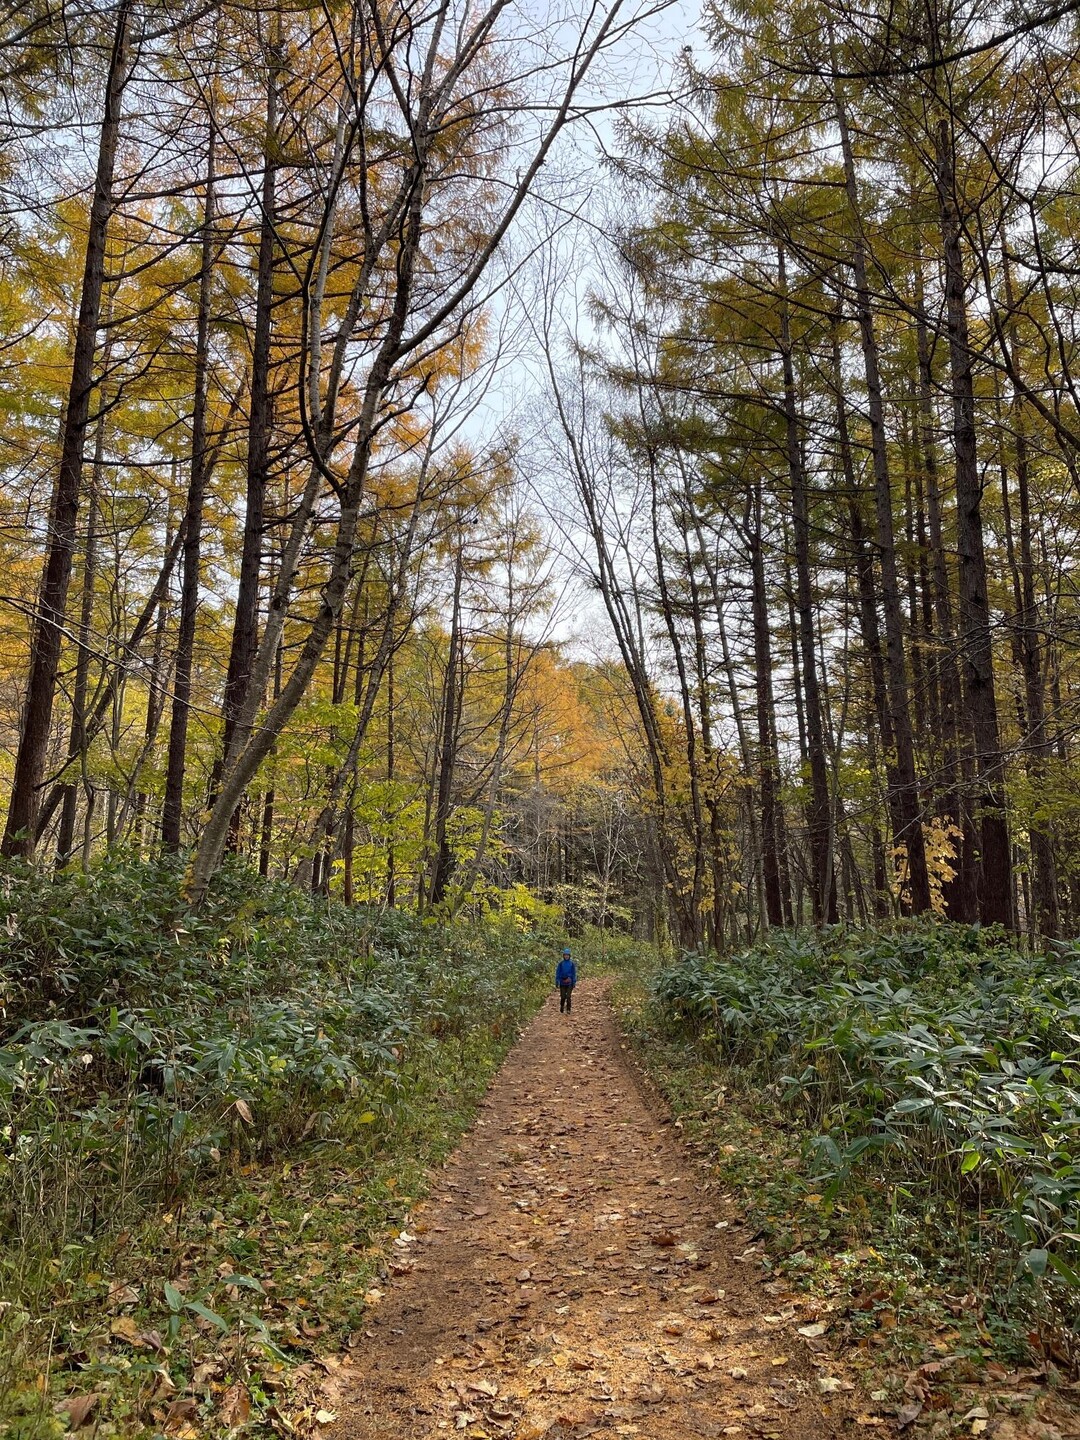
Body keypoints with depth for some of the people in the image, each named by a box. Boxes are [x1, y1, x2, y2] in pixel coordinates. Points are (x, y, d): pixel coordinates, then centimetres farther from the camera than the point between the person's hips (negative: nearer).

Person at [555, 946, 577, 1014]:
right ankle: (561, 1010, 21)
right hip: (562, 983, 0)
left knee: (568, 997, -5)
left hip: (569, 983, 0)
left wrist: (574, 983, 0)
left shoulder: (572, 963, 0)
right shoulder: (560, 963, 0)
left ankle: (568, 1010, 3)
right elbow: (557, 973, 3)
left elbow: (574, 973, 4)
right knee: (563, 997, 2)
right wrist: (557, 983, 0)